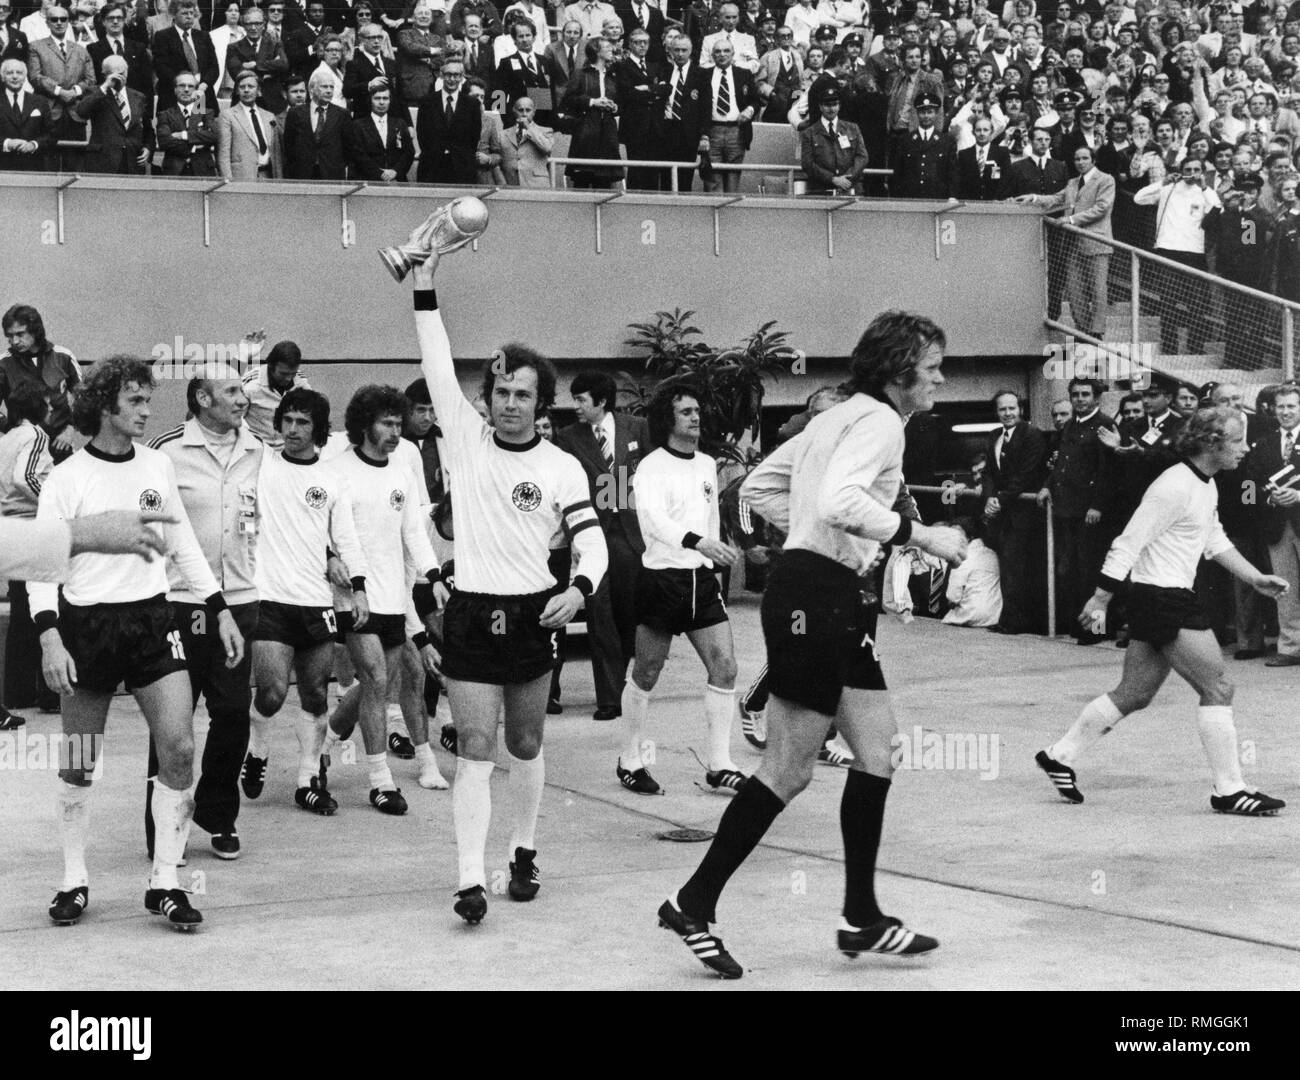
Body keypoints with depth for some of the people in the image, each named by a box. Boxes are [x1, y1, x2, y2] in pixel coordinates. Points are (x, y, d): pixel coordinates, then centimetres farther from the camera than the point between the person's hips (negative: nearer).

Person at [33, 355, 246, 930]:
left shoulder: (158, 466, 6)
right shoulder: (67, 478, -7)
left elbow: (183, 544, 16)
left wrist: (221, 611, 12)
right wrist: (50, 638, -20)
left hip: (152, 619, 3)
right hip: (87, 625, -3)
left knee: (180, 748, -8)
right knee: (79, 764, 5)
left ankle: (165, 882, 3)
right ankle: (74, 881, 22)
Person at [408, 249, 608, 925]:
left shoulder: (560, 467, 0)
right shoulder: (465, 438, 2)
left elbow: (591, 540, -3)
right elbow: (438, 368, -5)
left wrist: (579, 589, -22)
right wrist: (425, 292, -12)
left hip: (534, 615, 1)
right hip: (470, 613, -1)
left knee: (525, 747, 12)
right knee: (474, 750, -8)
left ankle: (523, 854, 29)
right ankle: (471, 880, -13)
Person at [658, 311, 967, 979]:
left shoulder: (841, 416, 19)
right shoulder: (879, 421, -10)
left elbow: (758, 487, 22)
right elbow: (841, 501, -28)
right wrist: (921, 537, -22)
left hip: (834, 602, 10)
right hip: (815, 600, -10)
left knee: (878, 751, 9)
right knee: (788, 771, -4)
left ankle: (861, 918, 14)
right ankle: (693, 904, 5)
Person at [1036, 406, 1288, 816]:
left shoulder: (1206, 485, 12)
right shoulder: (1176, 487, -19)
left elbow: (1215, 540, 25)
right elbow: (1128, 544, -19)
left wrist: (1256, 578, 18)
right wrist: (1100, 600, -18)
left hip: (1174, 598, 10)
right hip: (1161, 596, -10)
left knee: (1134, 695, 14)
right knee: (1217, 689, -7)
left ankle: (1060, 755, 22)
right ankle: (1228, 790, 0)